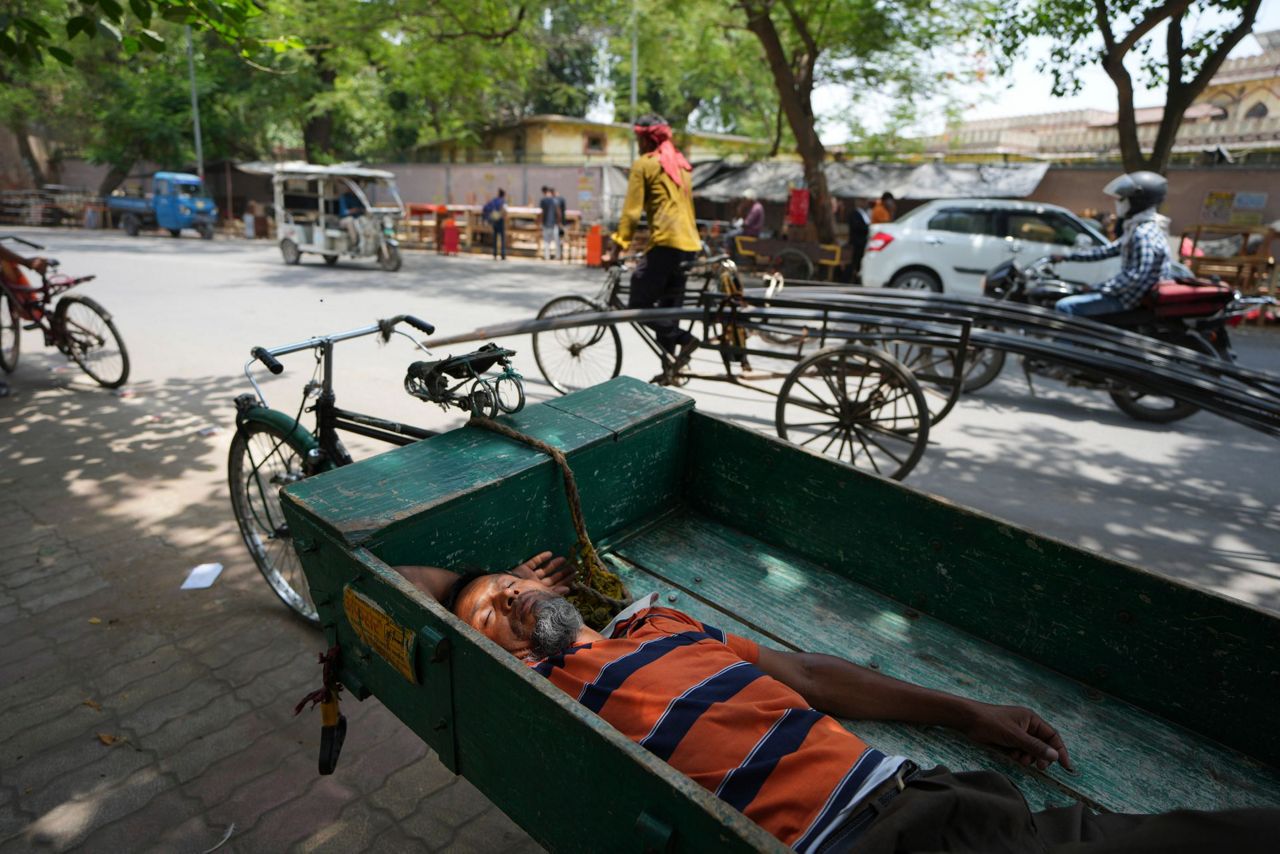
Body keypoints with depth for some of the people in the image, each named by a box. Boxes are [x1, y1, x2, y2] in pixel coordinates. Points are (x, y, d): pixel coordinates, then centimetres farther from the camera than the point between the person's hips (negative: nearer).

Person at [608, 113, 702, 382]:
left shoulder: (644, 163, 0)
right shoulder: (681, 163, 22)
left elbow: (631, 211, -6)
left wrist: (617, 249, -4)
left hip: (666, 242, -8)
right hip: (689, 243, 8)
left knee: (638, 304, -4)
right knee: (669, 308, 13)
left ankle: (683, 339, -16)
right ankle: (670, 368, 16)